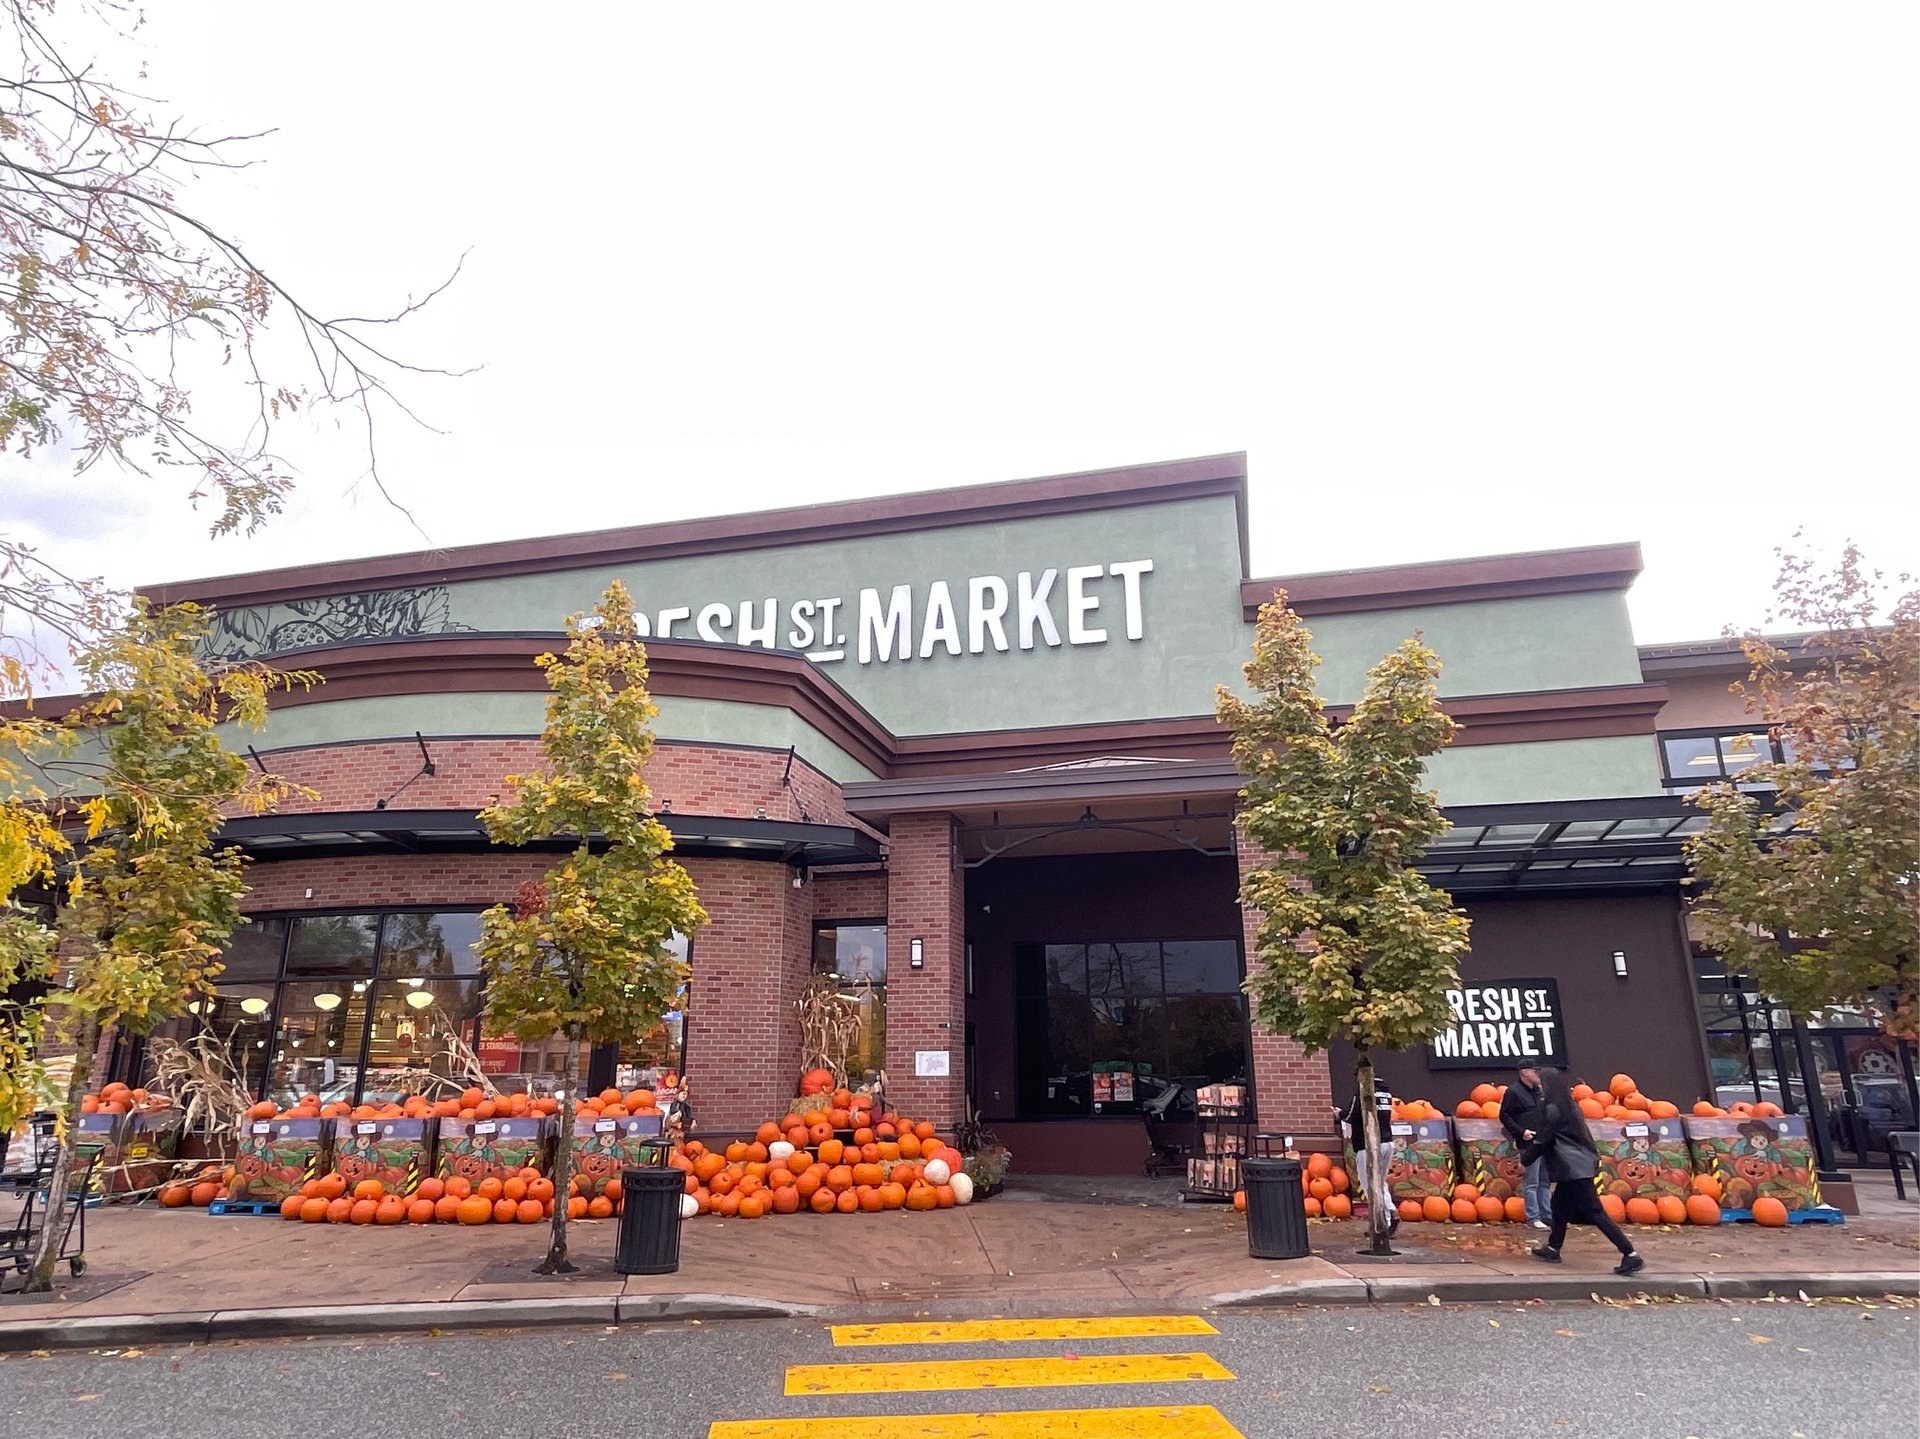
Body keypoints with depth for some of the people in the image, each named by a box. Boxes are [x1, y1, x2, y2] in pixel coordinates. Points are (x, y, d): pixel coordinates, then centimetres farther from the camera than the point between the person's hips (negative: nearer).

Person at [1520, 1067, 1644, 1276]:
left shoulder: (1552, 1109, -16)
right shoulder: (1565, 1104, 12)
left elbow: (1542, 1140, -11)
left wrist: (1524, 1158, 1)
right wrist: (1531, 1134, 13)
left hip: (1575, 1167, -10)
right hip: (1578, 1164, 10)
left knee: (1593, 1211, -9)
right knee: (1559, 1204, 18)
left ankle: (1630, 1255, -10)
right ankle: (1552, 1249, 26)